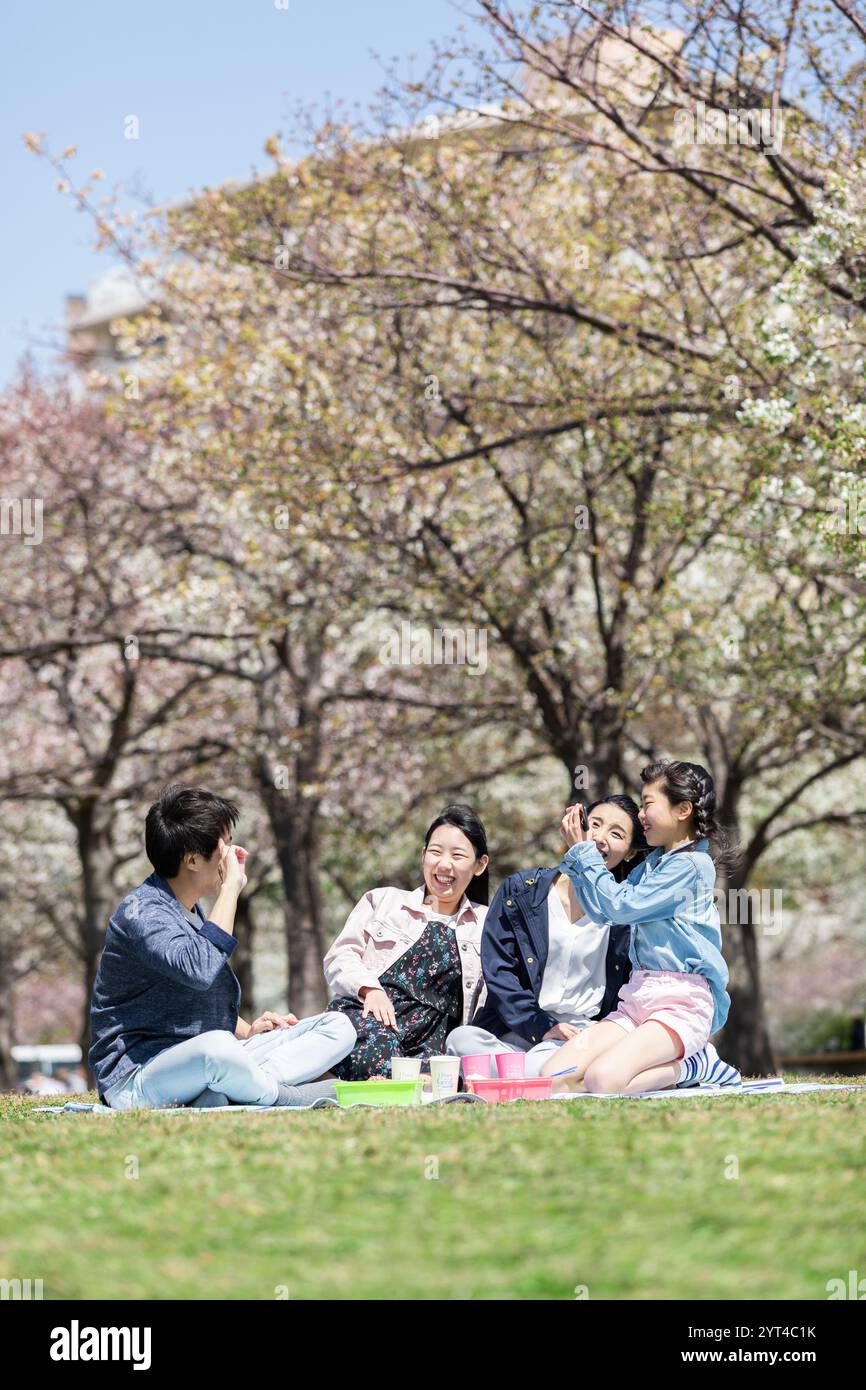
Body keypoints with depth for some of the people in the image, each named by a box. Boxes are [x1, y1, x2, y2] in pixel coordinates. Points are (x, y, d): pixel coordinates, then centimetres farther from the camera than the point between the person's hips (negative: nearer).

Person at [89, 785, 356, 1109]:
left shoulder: (192, 910, 15)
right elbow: (200, 970, -35)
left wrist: (247, 1030, 8)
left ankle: (220, 1095, -22)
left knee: (338, 1027, -2)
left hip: (207, 1063, 10)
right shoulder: (142, 912, -15)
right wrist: (231, 888, -23)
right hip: (136, 1077, -10)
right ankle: (284, 1095, -13)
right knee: (216, 1047, -43)